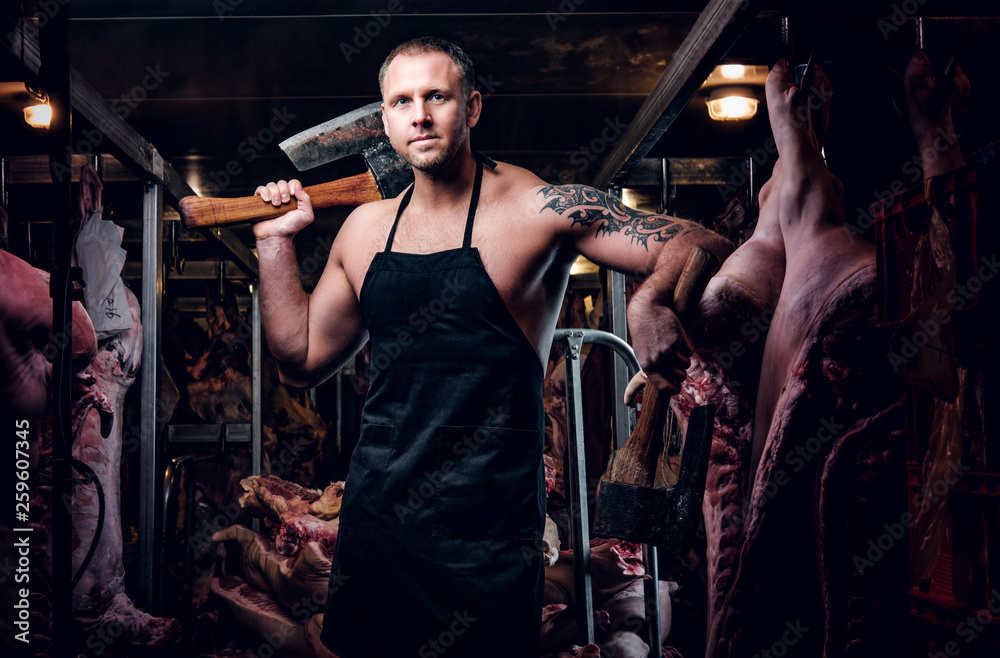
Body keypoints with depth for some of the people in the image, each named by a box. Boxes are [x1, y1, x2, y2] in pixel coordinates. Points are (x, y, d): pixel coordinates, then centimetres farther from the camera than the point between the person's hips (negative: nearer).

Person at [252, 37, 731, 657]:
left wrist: (650, 301, -33)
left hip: (485, 530, -5)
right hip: (373, 515, 5)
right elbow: (304, 358, 16)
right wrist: (276, 241, 10)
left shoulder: (538, 207, -8)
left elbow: (708, 248, -12)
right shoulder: (365, 229, 9)